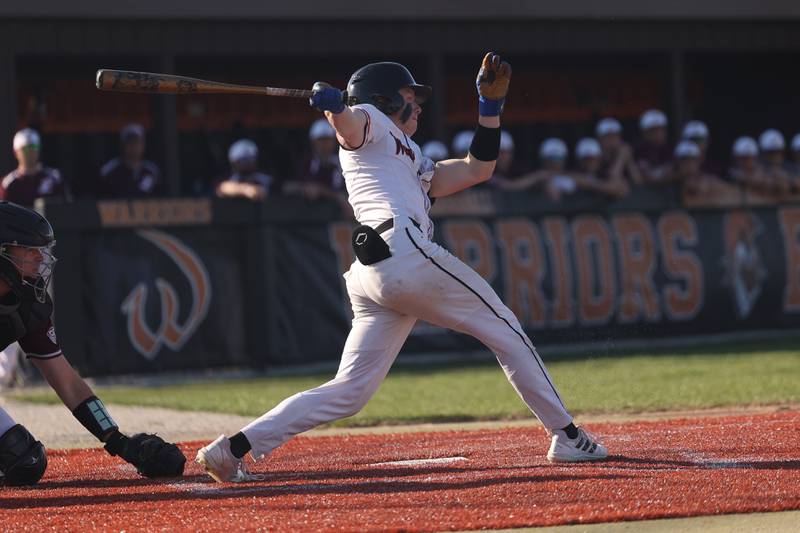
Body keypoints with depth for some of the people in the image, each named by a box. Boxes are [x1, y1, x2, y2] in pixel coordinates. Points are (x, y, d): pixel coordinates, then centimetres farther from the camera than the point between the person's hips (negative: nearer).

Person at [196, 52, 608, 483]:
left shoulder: (415, 165, 37)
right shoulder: (370, 122, 13)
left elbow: (478, 169, 36)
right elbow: (348, 124, -11)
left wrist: (491, 103, 33)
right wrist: (332, 105, -32)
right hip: (403, 249, -9)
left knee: (349, 391, 1)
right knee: (505, 331, 4)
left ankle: (235, 447, -10)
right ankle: (567, 436, 7)